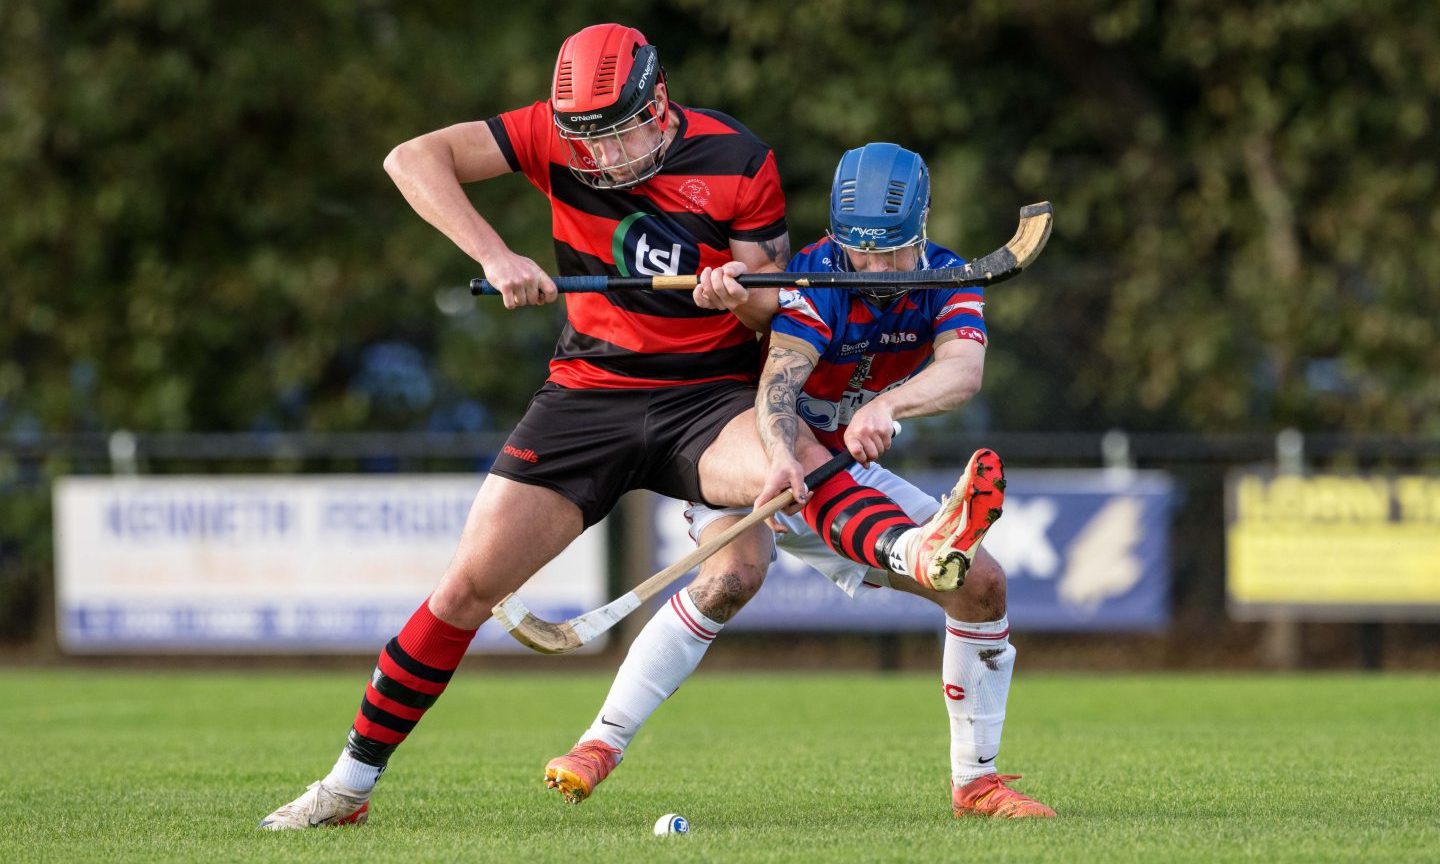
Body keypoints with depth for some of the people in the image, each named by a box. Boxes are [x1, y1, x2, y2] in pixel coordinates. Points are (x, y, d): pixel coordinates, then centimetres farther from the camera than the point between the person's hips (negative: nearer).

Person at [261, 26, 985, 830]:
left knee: (800, 462, -35)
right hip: (588, 392, 1)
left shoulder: (739, 160, -10)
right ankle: (352, 780, 7)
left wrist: (743, 295, -28)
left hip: (709, 393, -1)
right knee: (470, 584, -2)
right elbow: (413, 159, -14)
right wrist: (495, 255, -25)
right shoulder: (558, 136, -8)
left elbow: (774, 309, -4)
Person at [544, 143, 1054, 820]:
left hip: (846, 472, 5)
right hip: (760, 459, -5)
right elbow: (776, 383, -40)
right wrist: (780, 456, -62)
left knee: (981, 583, -6)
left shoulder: (946, 279, -10)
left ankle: (975, 782, 7)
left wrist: (887, 406, -52)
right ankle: (601, 744, -30)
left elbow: (963, 370, -31)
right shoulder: (818, 278, -24)